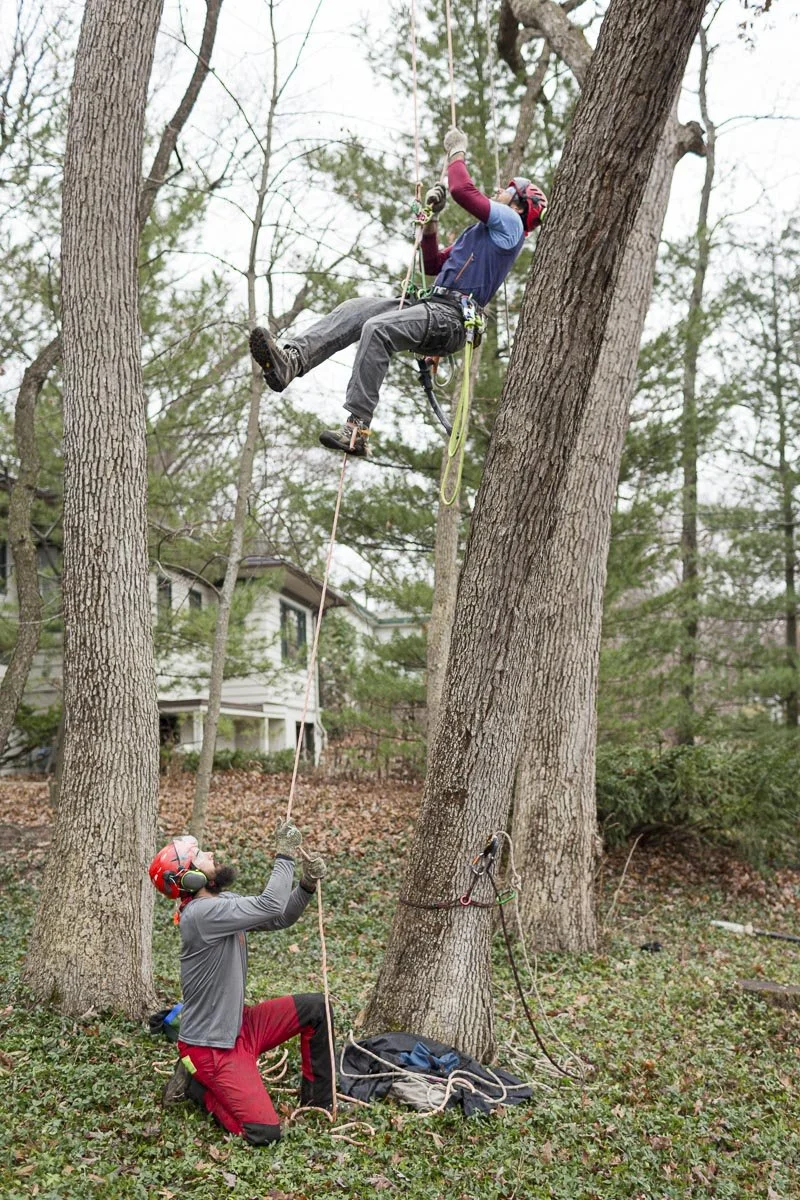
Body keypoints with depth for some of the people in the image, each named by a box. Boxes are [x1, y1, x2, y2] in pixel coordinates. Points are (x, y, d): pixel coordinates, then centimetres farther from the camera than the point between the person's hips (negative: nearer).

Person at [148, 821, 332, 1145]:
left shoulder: (224, 901, 3)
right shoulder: (201, 913, -28)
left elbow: (280, 918, 5)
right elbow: (270, 906, -34)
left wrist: (307, 885, -11)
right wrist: (285, 854, -24)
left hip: (240, 1025, 9)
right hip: (210, 1046, -9)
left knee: (316, 1007, 3)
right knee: (264, 1131, -14)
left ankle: (319, 1098, 19)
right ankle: (195, 1084, 8)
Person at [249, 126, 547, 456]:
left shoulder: (509, 223, 4)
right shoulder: (478, 232, 34)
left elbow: (462, 189, -9)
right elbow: (433, 265, 34)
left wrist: (456, 151, 10)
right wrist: (431, 219, 24)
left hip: (450, 318, -9)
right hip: (432, 305, 9)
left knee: (377, 328, -32)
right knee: (354, 309, -11)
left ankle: (356, 431, -38)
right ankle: (290, 361, -31)